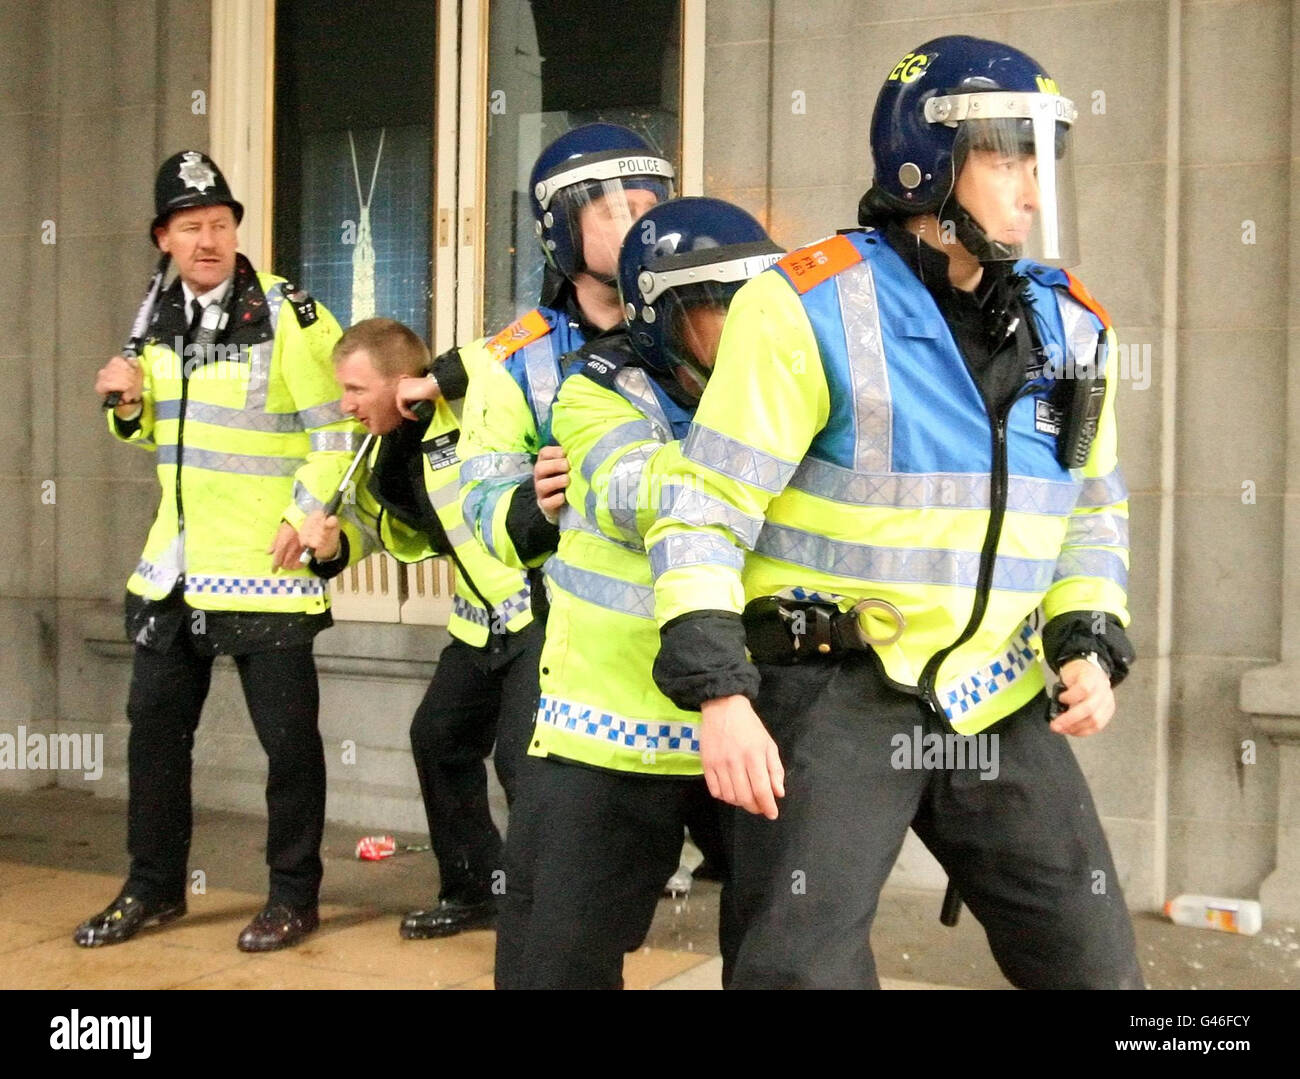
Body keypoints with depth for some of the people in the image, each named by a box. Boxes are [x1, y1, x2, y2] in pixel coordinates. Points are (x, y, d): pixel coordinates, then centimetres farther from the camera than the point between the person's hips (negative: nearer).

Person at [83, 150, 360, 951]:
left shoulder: (286, 314, -12)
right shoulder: (165, 318, 9)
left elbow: (338, 429, -12)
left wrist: (305, 513, -17)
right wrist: (133, 403, 0)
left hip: (265, 564, -7)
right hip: (179, 561, 7)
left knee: (287, 733, 2)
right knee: (155, 722, 14)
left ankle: (294, 895, 18)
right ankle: (154, 887, 29)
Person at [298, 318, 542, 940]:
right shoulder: (388, 453, 6)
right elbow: (373, 517, 21)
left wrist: (442, 379, -30)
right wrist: (333, 544, -1)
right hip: (481, 623, 10)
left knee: (523, 759, -15)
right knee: (437, 739, 16)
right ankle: (475, 890, 32)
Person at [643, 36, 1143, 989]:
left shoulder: (1070, 325, 7)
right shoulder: (813, 306, -12)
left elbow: (1093, 511, 17)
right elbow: (703, 508, -13)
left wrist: (1090, 642, 0)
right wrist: (719, 695, -20)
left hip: (999, 701, 6)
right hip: (834, 688, -5)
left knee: (1095, 963, 11)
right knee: (806, 967, -8)